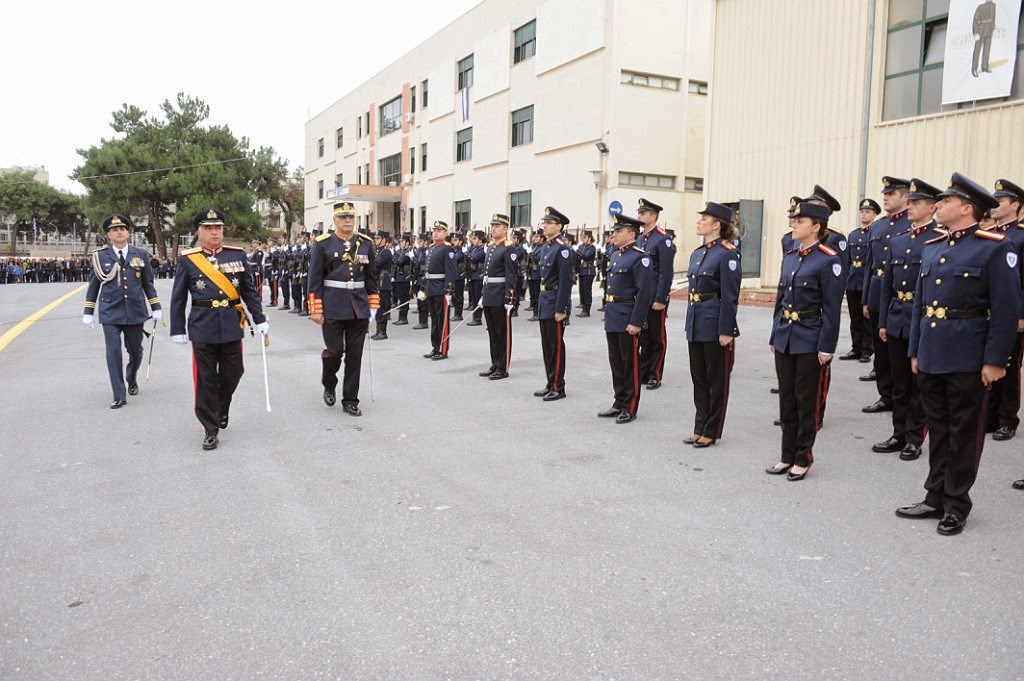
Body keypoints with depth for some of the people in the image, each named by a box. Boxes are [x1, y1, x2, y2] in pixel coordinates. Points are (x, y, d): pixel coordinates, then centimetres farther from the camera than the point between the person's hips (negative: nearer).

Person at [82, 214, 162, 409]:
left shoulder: (141, 255, 4)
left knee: (136, 352, 12)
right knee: (114, 352, -8)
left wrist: (156, 308, 4)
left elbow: (148, 283, 9)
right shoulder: (101, 256, 1)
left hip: (135, 312, 2)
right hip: (110, 313, -1)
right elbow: (93, 286, 6)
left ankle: (132, 380, 41)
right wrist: (88, 312, 5)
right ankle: (119, 396, -3)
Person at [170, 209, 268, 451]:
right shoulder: (187, 259, 0)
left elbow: (249, 291, 9)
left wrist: (260, 319, 6)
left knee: (232, 374, 10)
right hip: (202, 328, -2)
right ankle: (210, 428, 15)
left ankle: (222, 410, 39)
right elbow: (178, 299, 3)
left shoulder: (238, 255, 5)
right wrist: (177, 329, 1)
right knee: (206, 379, 3)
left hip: (231, 326, 2)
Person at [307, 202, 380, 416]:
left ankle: (350, 401, 15)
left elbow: (371, 279, 12)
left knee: (355, 356, 5)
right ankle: (329, 386, 29)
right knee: (335, 352, -1)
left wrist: (373, 307, 8)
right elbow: (315, 280, -4)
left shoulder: (366, 244, 7)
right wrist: (316, 310, -8)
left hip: (359, 308, 3)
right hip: (333, 308, -3)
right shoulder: (322, 244, -3)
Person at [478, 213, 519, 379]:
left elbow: (511, 276, -16)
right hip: (489, 297, 8)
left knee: (503, 334, 0)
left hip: (500, 298, -8)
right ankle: (495, 365, 23)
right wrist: (483, 294, 17)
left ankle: (503, 369, 7)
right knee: (492, 333, 14)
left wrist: (509, 299, -20)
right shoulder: (490, 248, 15)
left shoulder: (509, 249, -10)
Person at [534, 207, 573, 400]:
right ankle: (550, 383, 23)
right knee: (546, 345, 14)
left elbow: (565, 280, -19)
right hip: (544, 299, 9)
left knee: (556, 345, -1)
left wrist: (560, 309, -21)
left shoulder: (562, 248, -15)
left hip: (555, 301, -9)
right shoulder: (544, 247, 11)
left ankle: (558, 388, 7)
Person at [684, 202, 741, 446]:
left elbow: (730, 296, -15)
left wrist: (726, 331, -17)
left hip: (715, 325, -8)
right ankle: (700, 428, 24)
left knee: (716, 380, 5)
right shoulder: (697, 253, 12)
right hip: (696, 324, 8)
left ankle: (711, 432, 14)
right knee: (699, 379, 14)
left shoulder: (728, 253, -12)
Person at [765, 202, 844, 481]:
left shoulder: (829, 260, -11)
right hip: (785, 338, 7)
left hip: (809, 340, -7)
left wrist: (826, 347, -13)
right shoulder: (790, 256, 9)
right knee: (786, 399, 12)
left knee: (807, 401, 5)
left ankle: (803, 458, 17)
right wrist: (774, 336, 14)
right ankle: (788, 455, 23)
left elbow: (832, 308, -12)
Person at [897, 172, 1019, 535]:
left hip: (968, 361, -6)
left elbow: (1007, 310, -11)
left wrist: (995, 361, -14)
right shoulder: (931, 249, 12)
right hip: (931, 358, 6)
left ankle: (957, 506, 17)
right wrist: (915, 351, 14)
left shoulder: (995, 248, -7)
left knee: (964, 435, 5)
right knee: (938, 431, 15)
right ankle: (936, 499, 26)